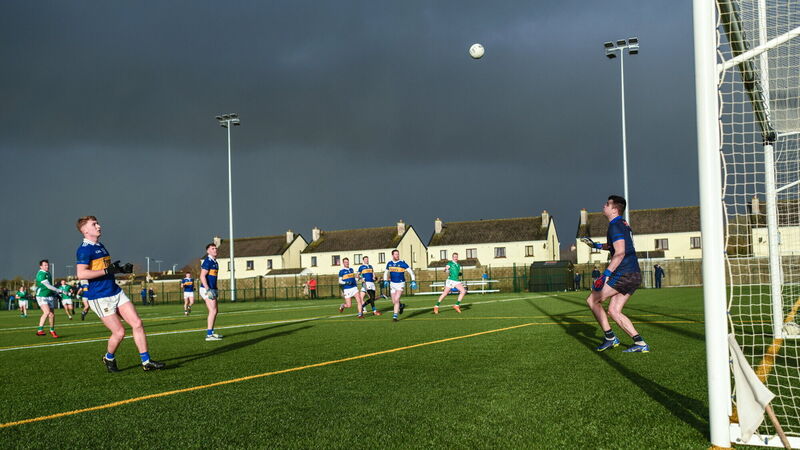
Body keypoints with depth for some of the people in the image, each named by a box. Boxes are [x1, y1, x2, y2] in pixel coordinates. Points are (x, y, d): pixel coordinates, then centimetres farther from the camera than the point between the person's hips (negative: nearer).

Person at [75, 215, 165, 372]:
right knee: (119, 332, -6)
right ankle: (109, 358, 23)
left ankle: (146, 361, 4)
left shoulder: (100, 246, 17)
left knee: (137, 324, -1)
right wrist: (107, 271, -23)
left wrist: (121, 269, 12)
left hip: (116, 292, 8)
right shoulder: (84, 249, -12)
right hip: (100, 298, -8)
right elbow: (81, 273, -24)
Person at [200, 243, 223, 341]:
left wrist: (215, 290, 23)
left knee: (214, 311, 14)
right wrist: (208, 289, -25)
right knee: (213, 311, -13)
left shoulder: (215, 262, 17)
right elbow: (202, 276, -19)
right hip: (207, 289, -10)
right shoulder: (207, 261, -13)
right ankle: (209, 335, -12)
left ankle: (211, 332, 22)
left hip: (212, 290, 10)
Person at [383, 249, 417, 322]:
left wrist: (413, 281, -15)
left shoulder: (402, 263, -11)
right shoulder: (389, 263, 3)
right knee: (394, 302, 7)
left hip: (400, 284, -4)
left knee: (396, 300, -16)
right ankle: (401, 305, 39)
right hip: (392, 284, 4)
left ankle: (395, 316, -8)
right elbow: (386, 273, 19)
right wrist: (385, 281, 6)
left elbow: (411, 272, -8)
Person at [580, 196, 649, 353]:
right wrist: (596, 245, 40)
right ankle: (640, 343, 2)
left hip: (624, 274, -9)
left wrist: (605, 275, -27)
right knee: (613, 311, 10)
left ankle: (610, 337, 1)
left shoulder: (615, 226, -11)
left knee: (592, 300, -1)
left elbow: (620, 253, -22)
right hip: (635, 275, 9)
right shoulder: (624, 225, 19)